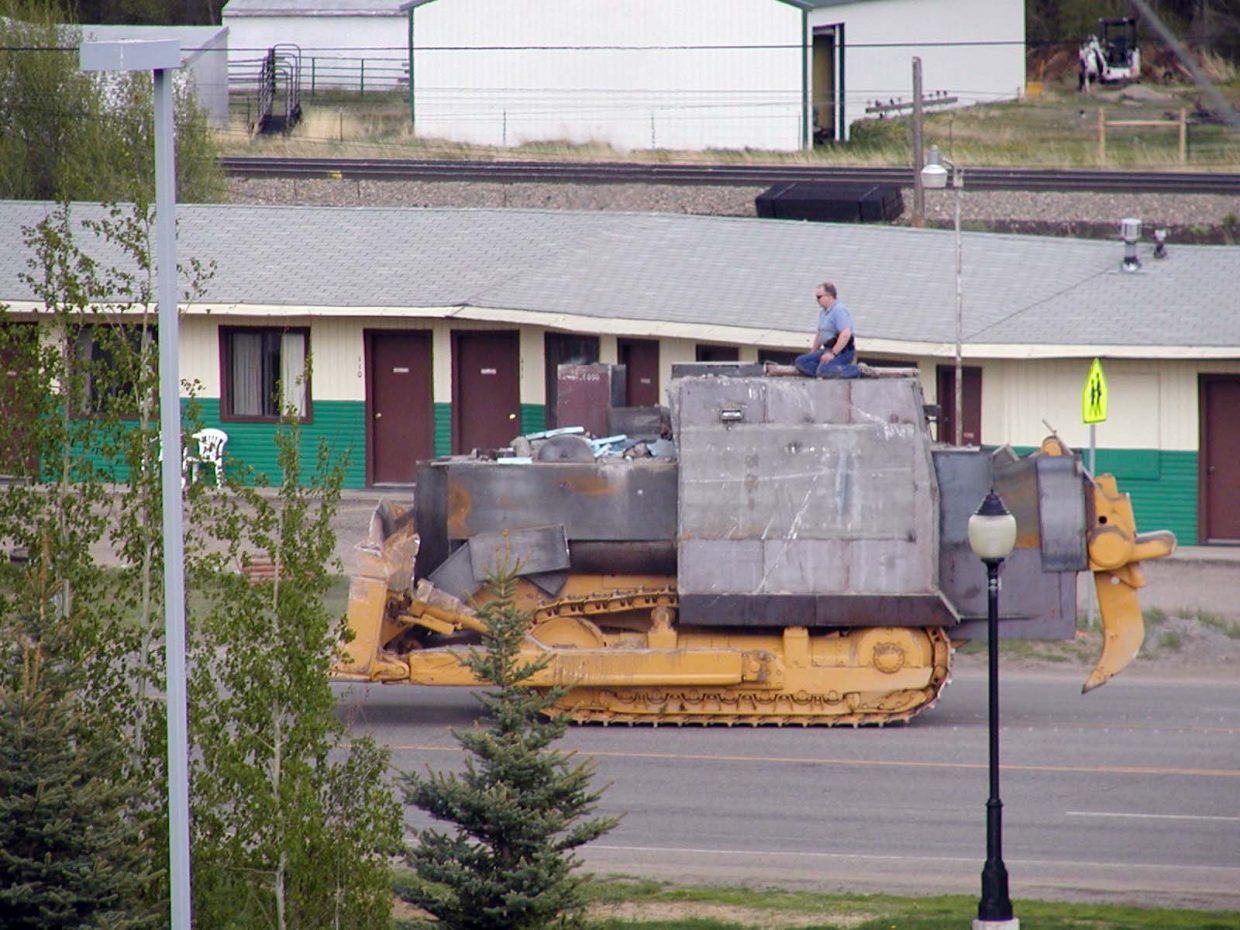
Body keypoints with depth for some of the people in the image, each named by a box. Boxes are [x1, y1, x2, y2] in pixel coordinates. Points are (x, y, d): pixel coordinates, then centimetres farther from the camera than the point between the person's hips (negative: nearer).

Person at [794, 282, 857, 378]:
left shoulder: (839, 310, -16)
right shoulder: (823, 311, 16)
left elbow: (846, 334, -27)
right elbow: (819, 333, 28)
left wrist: (833, 354, -25)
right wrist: (812, 354, 25)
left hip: (842, 351, -10)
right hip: (828, 350, 10)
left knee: (823, 371, -34)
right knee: (800, 362, -1)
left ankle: (854, 370, -15)